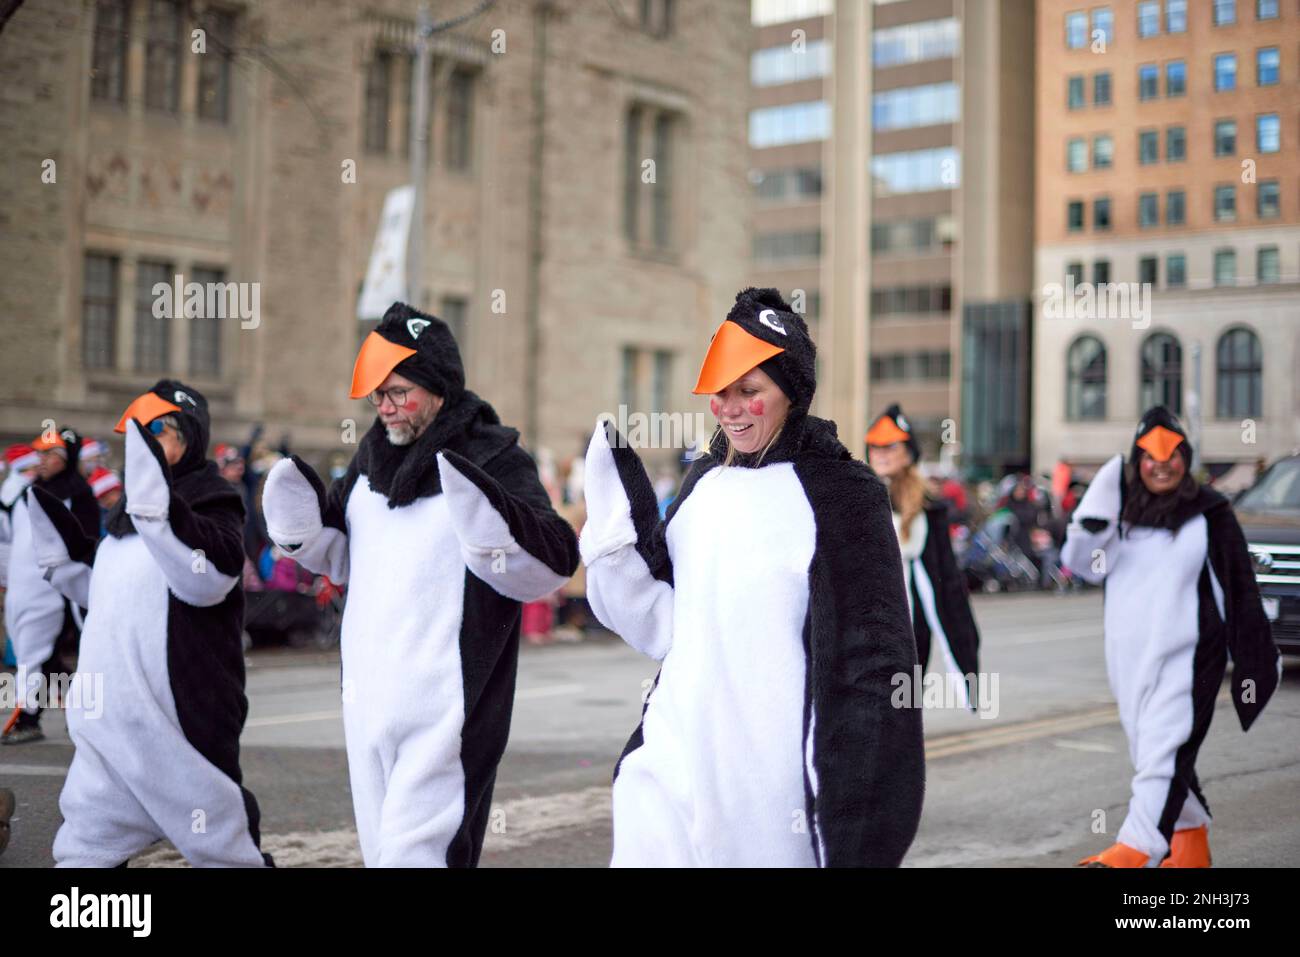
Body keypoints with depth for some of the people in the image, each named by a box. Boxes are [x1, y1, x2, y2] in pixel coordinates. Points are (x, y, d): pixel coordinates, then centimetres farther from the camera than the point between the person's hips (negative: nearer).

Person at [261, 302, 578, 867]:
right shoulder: (372, 457, 11)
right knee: (381, 849, 16)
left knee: (414, 852, -14)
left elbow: (551, 566, -18)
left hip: (448, 710, -7)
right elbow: (345, 560, 23)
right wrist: (302, 517, 4)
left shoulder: (493, 457, -9)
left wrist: (485, 513, -34)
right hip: (368, 703, 8)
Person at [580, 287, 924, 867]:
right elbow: (662, 627, 10)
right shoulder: (705, 483, 11)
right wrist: (614, 522, -1)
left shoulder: (839, 493, -4)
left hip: (775, 773, -4)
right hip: (674, 765, 4)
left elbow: (874, 659, -6)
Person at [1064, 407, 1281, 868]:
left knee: (1164, 751, -16)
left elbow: (1240, 590, 0)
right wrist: (1098, 507, -14)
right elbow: (1084, 563, -3)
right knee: (1150, 754, 15)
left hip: (1188, 656, -6)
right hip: (1129, 656, 6)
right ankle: (1191, 840, 31)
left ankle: (1132, 851, -24)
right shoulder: (1121, 511, 10)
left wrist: (1254, 659, 0)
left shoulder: (1209, 513, -2)